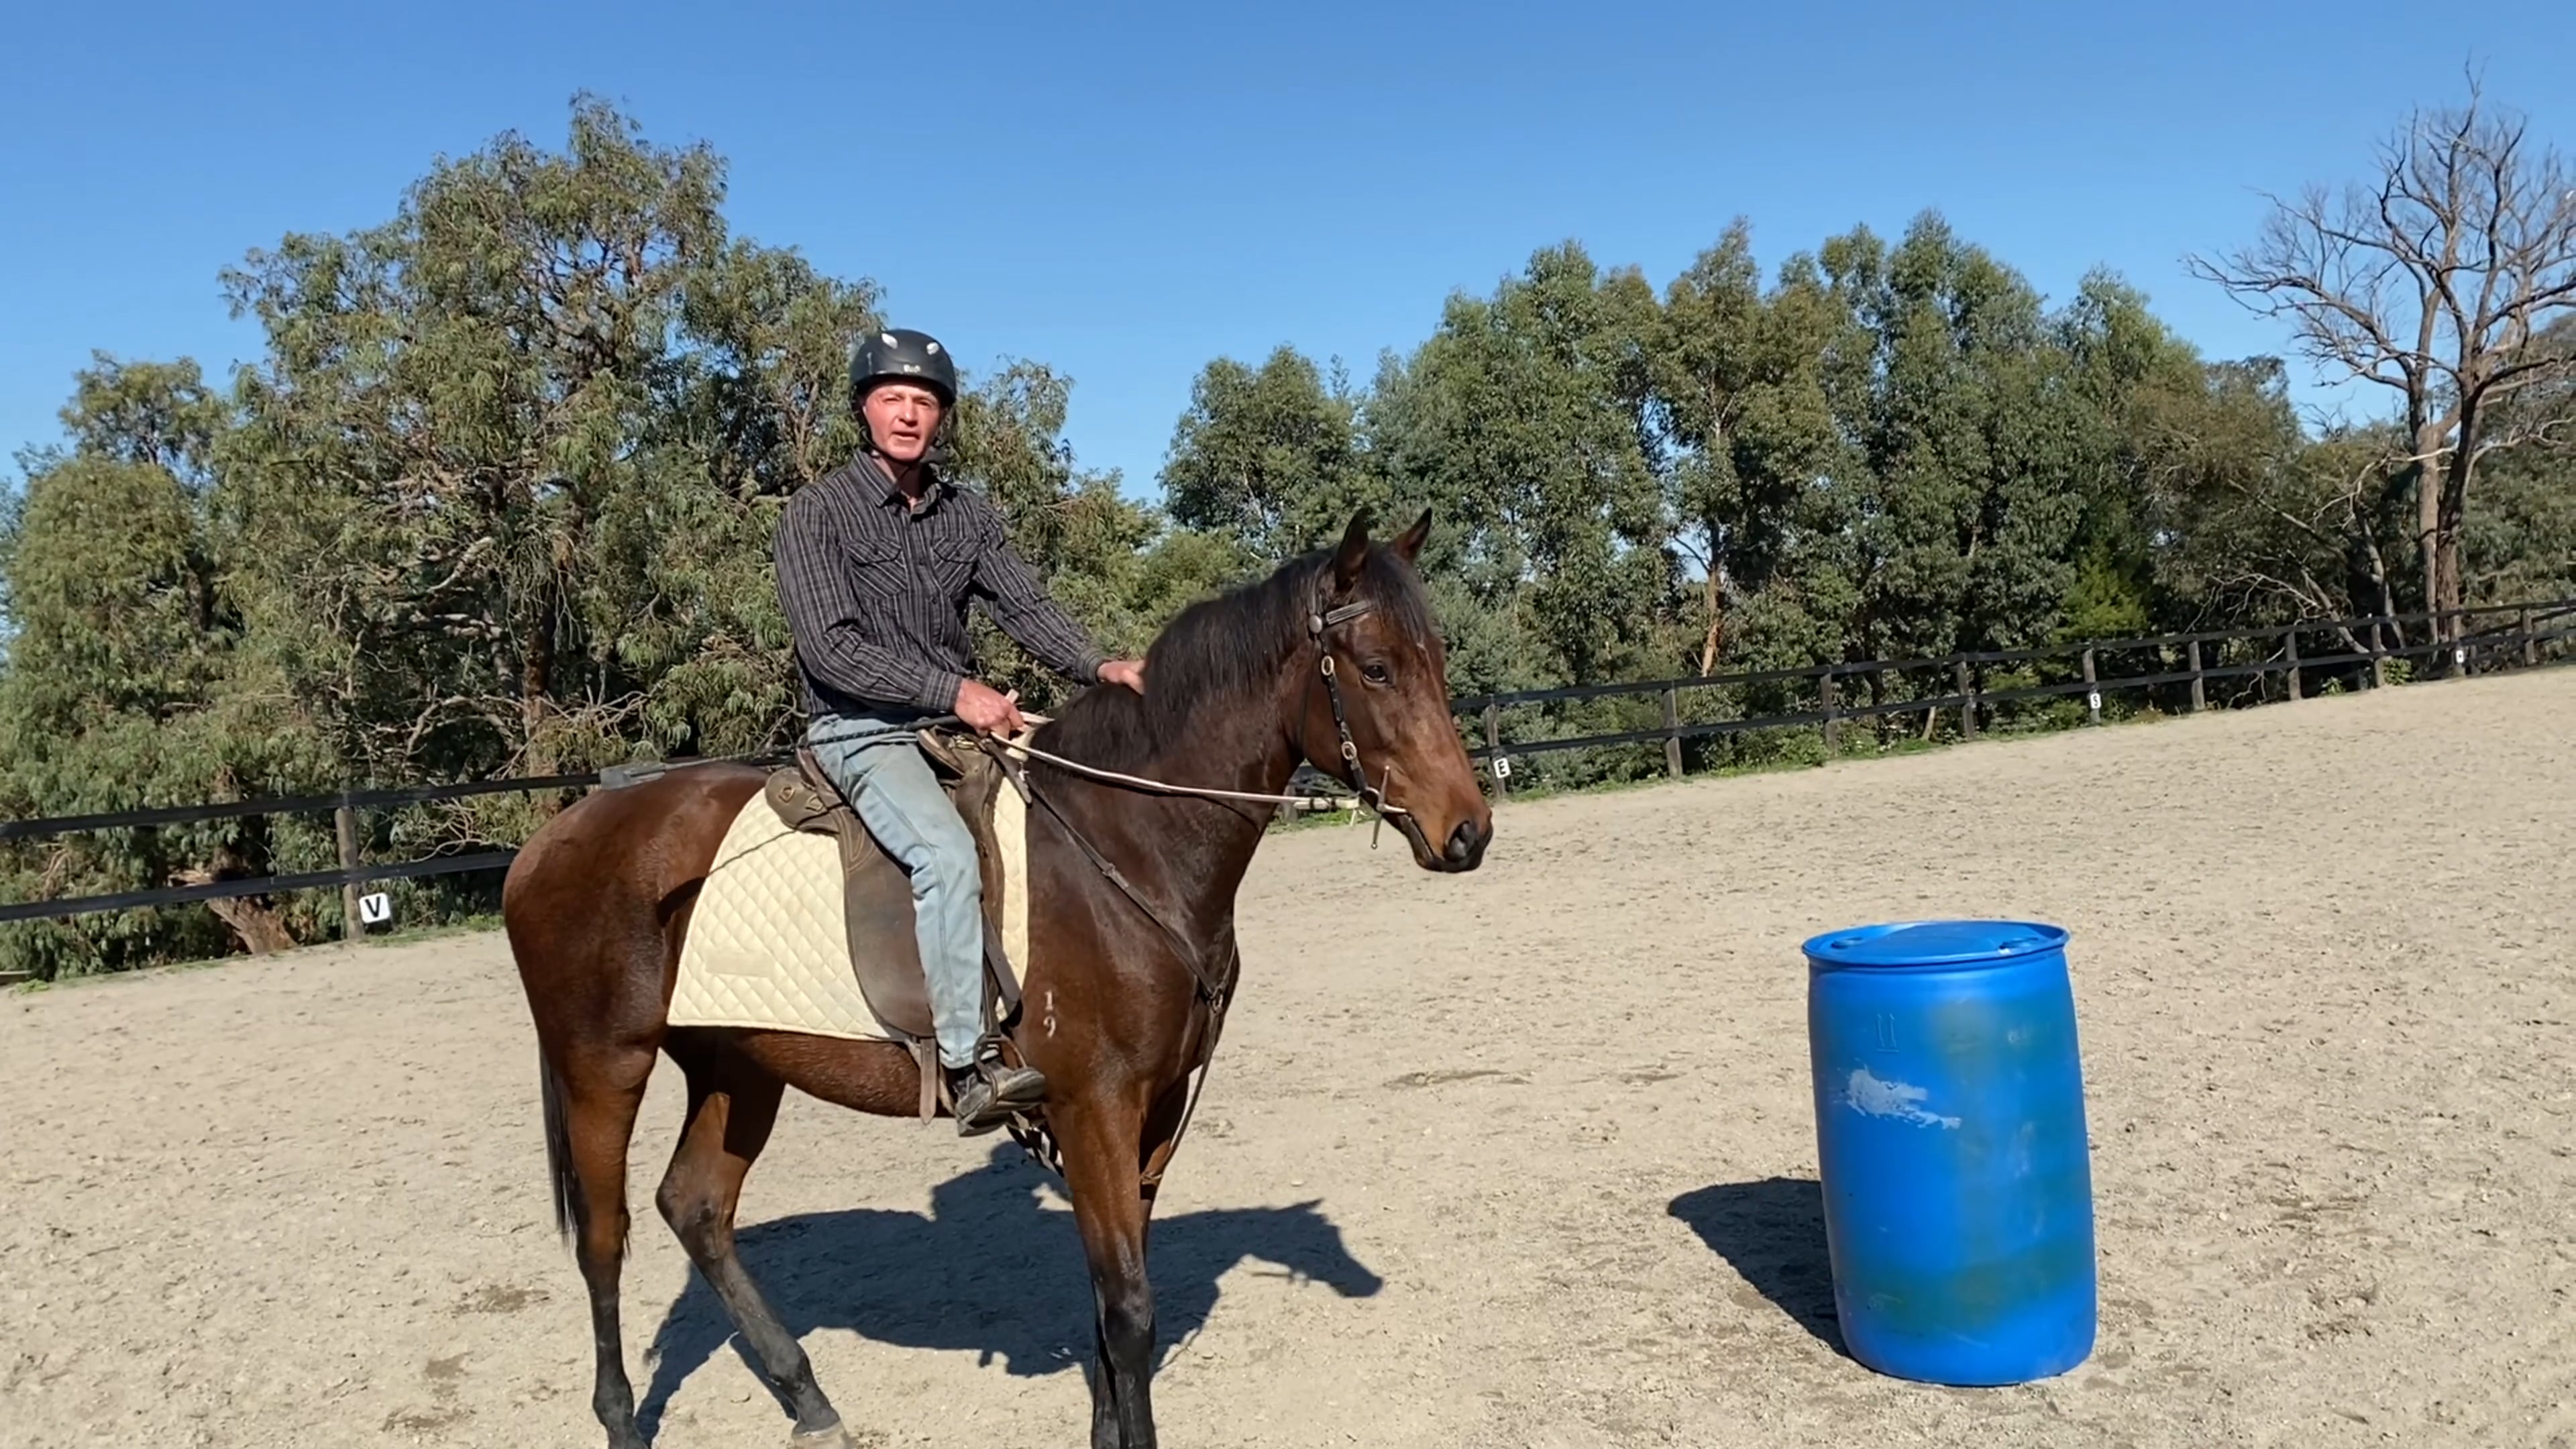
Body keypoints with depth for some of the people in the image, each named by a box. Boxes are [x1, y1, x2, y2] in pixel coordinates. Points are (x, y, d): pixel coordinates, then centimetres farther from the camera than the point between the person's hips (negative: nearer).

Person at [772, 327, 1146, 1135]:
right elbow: (831, 647, -15)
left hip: (962, 722, 6)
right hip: (861, 731, -6)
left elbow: (1025, 607, 1)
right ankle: (970, 1068, -29)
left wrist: (1098, 666, -19)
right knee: (946, 851, -31)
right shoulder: (817, 515, -5)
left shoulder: (969, 515, 11)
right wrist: (954, 690, -24)